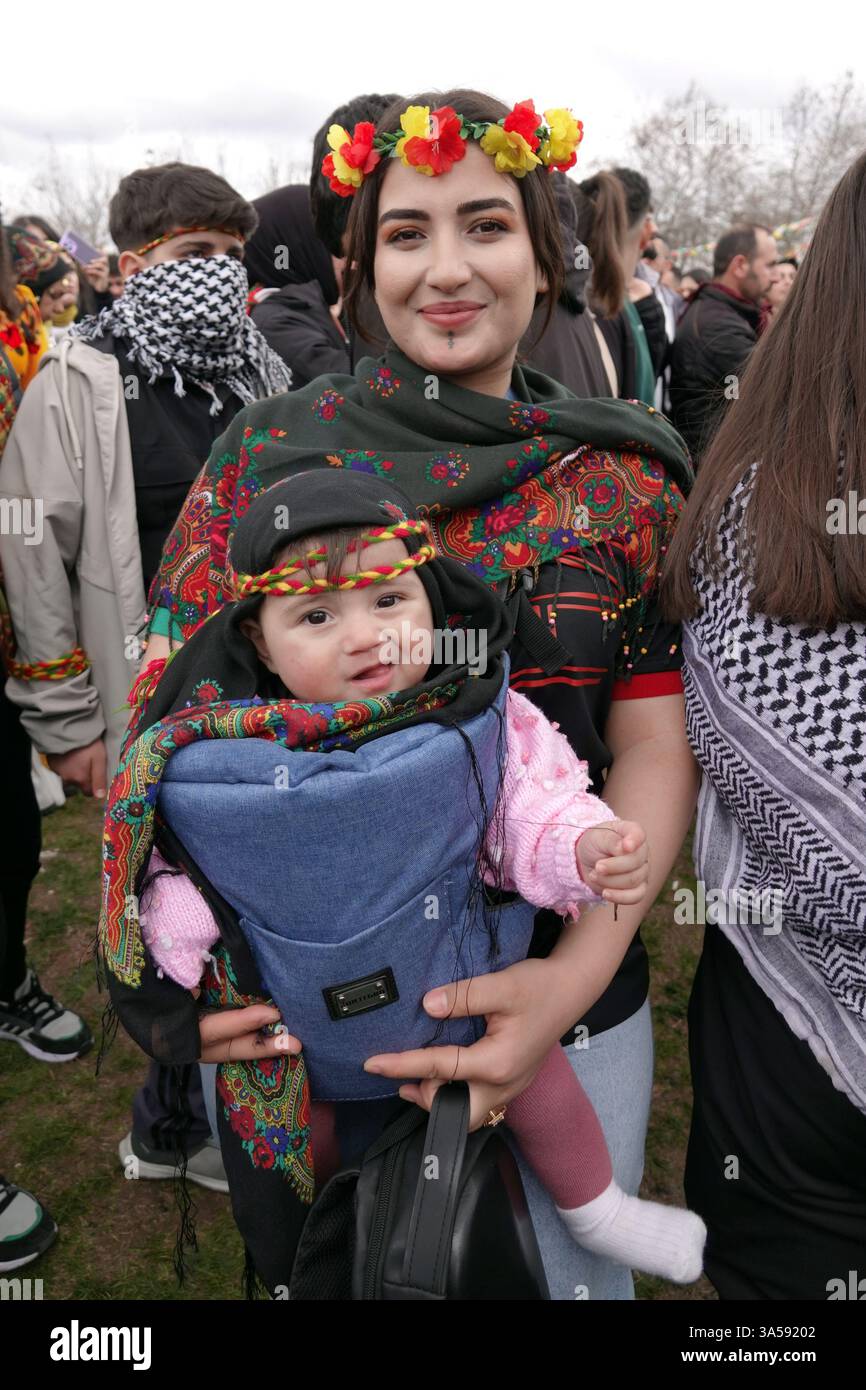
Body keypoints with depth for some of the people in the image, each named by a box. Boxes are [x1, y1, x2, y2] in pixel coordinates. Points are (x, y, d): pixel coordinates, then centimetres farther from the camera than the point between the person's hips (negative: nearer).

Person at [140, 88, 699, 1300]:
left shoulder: (626, 476, -4)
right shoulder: (273, 450, -6)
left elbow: (657, 752, -6)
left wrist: (577, 974, -20)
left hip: (569, 995, 1)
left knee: (575, 1269, 24)